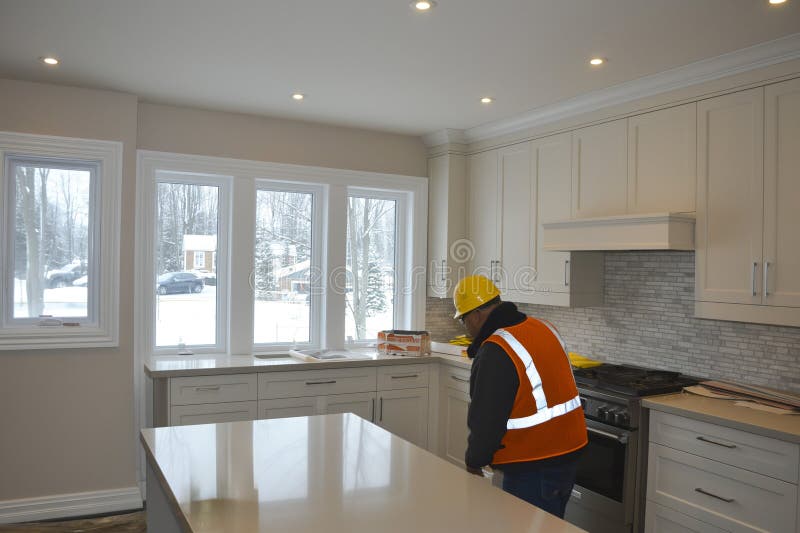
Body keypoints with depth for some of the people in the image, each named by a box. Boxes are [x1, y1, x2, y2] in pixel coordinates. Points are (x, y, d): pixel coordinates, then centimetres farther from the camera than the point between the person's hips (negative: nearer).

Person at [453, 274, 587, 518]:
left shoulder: (495, 353, -22)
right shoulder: (544, 327, 5)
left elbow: (487, 418, -17)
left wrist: (474, 462, -2)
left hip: (533, 467, -9)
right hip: (569, 452, 9)